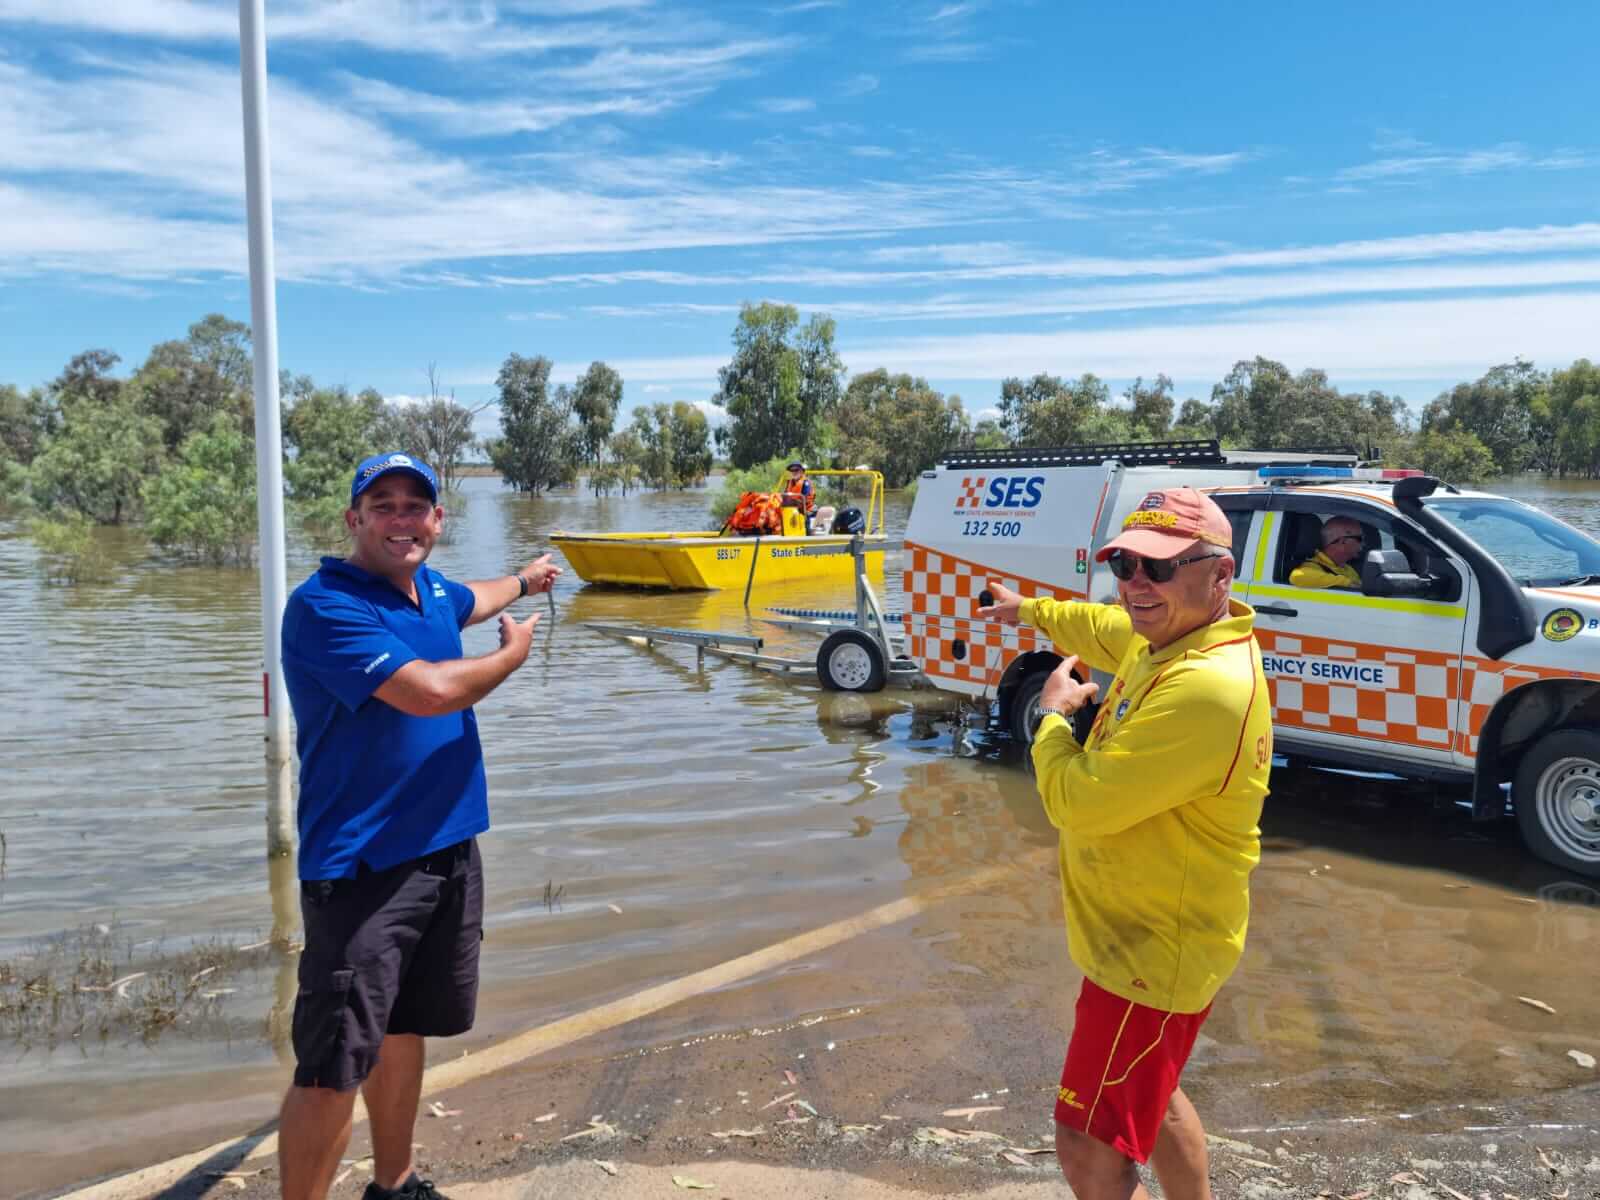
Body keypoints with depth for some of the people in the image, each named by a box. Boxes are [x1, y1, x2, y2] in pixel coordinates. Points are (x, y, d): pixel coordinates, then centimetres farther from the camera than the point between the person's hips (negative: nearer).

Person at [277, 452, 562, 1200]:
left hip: (447, 849, 9)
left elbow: (474, 600, 34)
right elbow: (430, 690, -28)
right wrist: (515, 651, -10)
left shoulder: (429, 588, 8)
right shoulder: (324, 606, -18)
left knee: (405, 1029, 20)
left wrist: (524, 580, 54)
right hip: (362, 864, -8)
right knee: (334, 1065, -9)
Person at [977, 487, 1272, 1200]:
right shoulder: (1166, 638, -1)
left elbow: (1077, 801, -31)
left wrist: (1055, 716, -12)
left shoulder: (1208, 687, -32)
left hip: (1152, 961, -10)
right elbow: (1103, 628, 25)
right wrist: (1029, 610, 39)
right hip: (1142, 938, 10)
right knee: (1148, 1095, 30)